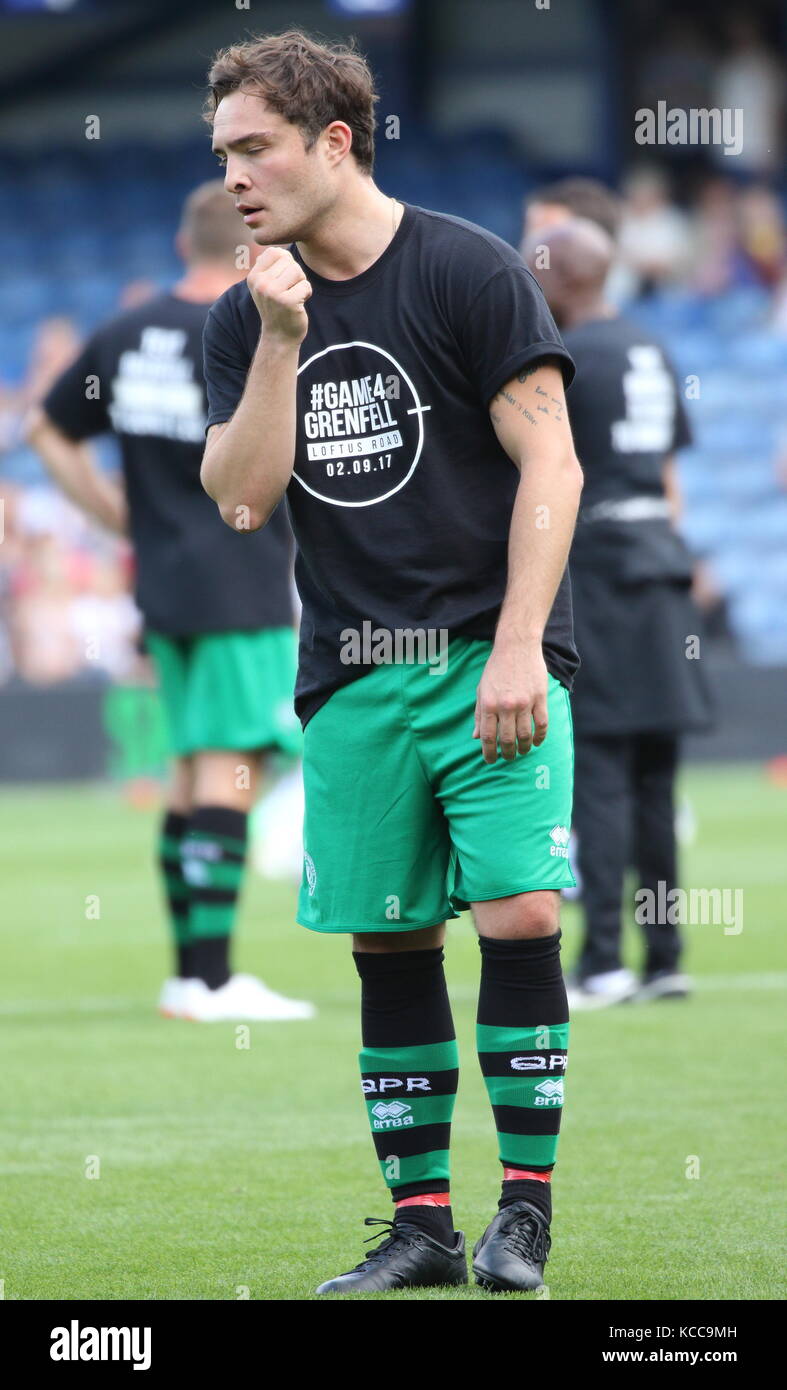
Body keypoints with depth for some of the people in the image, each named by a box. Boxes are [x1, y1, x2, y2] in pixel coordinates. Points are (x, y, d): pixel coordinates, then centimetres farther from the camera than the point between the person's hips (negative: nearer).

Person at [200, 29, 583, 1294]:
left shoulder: (469, 273, -5)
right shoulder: (245, 320, 10)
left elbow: (549, 465, -7)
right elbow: (244, 494, 0)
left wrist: (516, 646, -15)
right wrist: (282, 340, -9)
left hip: (486, 653, -4)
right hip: (350, 676, 4)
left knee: (518, 913, -14)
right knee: (387, 940, 3)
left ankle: (524, 1211, -5)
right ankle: (421, 1222, 10)